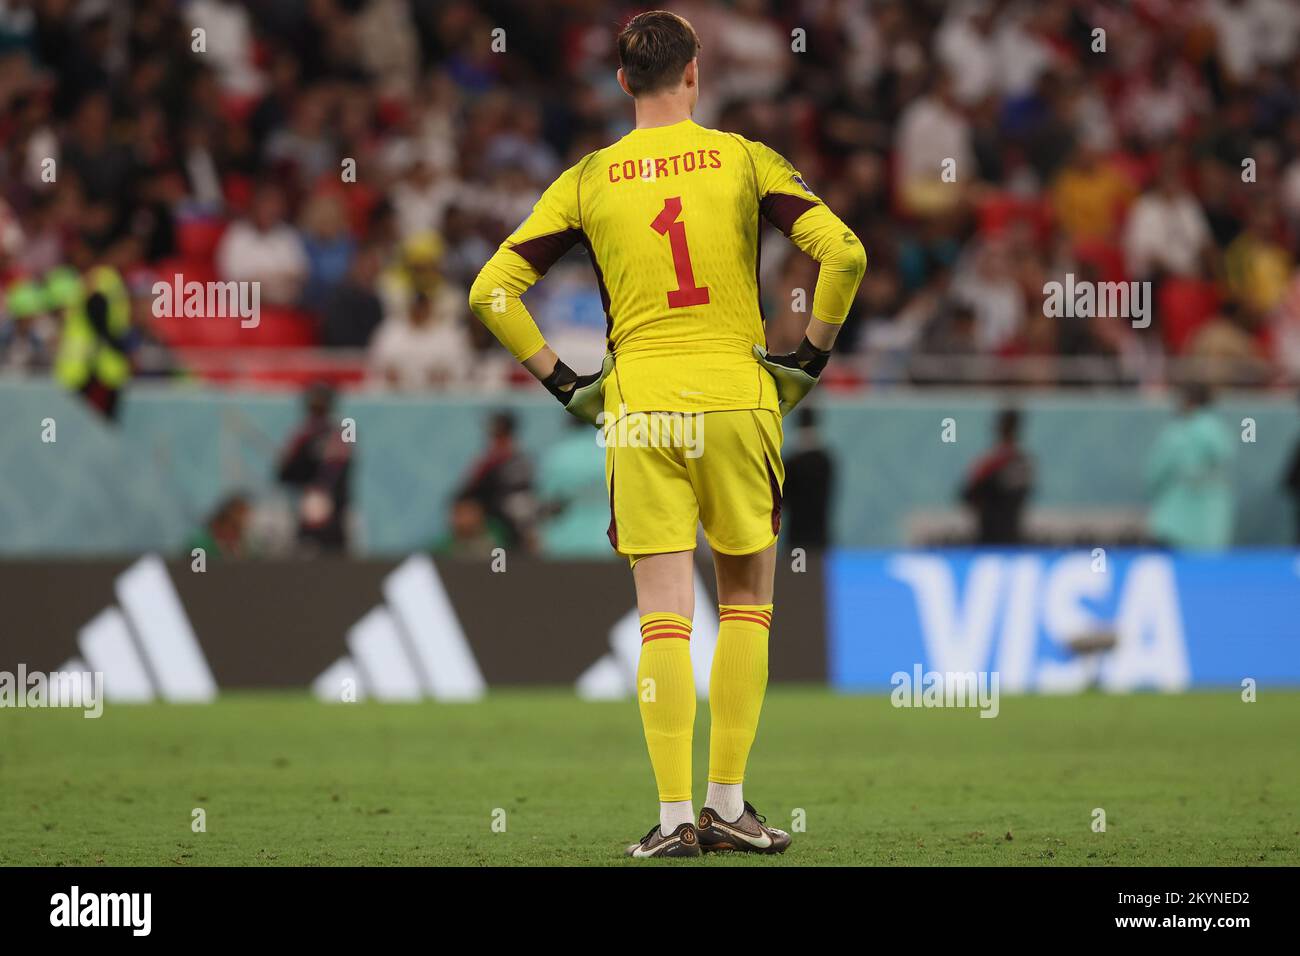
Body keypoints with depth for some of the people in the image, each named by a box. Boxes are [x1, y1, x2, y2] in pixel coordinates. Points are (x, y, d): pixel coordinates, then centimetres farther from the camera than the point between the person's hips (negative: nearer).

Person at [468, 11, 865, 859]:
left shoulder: (588, 180, 5)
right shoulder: (744, 161, 2)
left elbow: (493, 291, 1)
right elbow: (844, 253, -8)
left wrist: (562, 382, 8)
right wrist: (809, 358, 3)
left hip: (638, 406, 1)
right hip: (737, 397, -1)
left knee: (664, 618, 1)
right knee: (746, 603, 12)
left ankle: (675, 816, -4)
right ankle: (728, 805, 9)